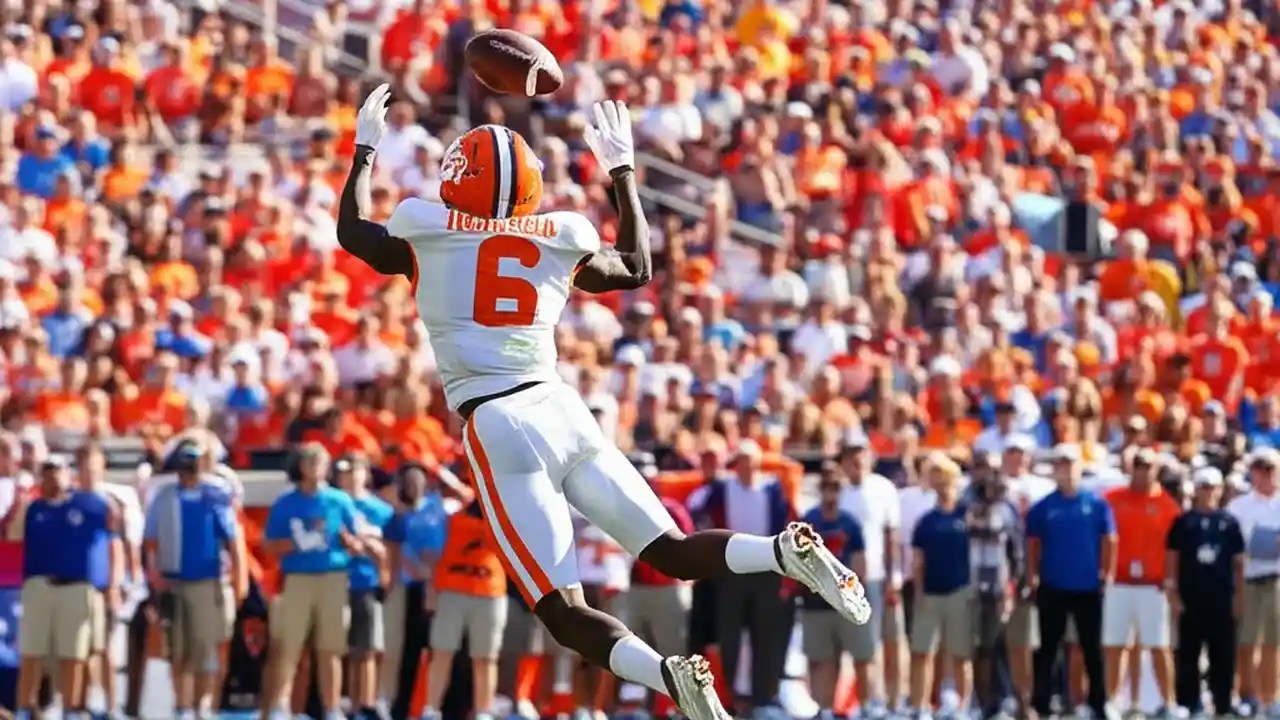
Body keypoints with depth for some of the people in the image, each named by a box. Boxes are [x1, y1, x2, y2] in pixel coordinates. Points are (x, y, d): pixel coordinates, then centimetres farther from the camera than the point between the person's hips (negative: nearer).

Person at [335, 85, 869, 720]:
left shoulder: (426, 237, 4)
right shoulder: (559, 240, 10)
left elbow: (354, 234, 26)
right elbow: (637, 268, 31)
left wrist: (365, 152, 40)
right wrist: (622, 172, 39)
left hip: (497, 429, -3)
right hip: (563, 409, 3)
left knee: (566, 613, -8)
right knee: (672, 551, 9)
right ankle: (786, 551, -20)